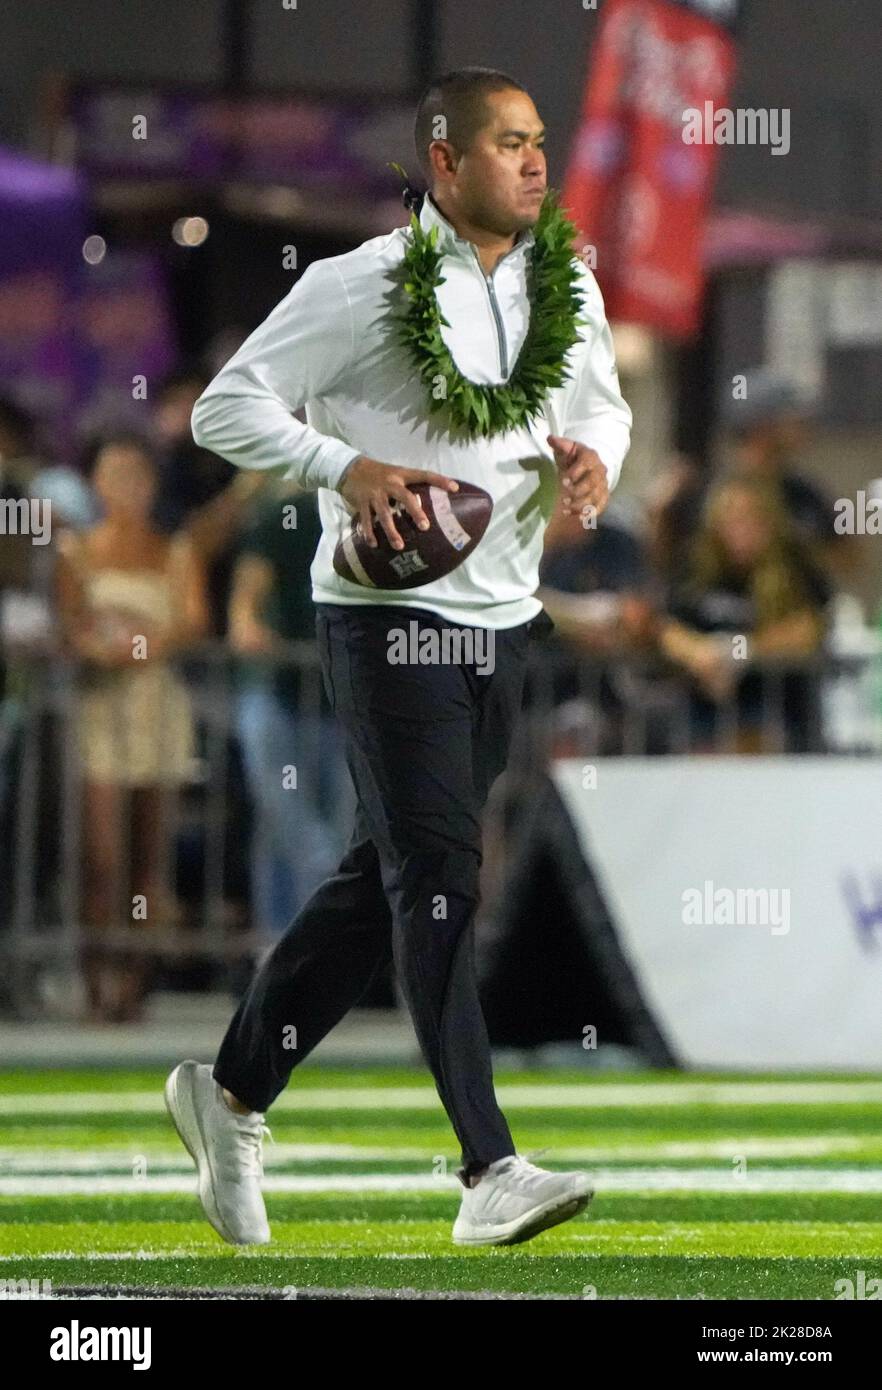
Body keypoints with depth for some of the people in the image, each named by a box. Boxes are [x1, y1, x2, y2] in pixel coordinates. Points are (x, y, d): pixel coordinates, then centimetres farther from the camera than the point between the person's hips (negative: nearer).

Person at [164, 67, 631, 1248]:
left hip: (504, 618, 7)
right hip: (389, 615, -7)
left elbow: (603, 400, 23)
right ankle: (490, 1174, -16)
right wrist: (346, 466, -21)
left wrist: (594, 451, -1)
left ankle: (232, 1093, 28)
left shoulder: (568, 283, 7)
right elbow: (226, 409, -7)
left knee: (382, 880, 13)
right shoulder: (359, 287, -10)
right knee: (438, 884, -11)